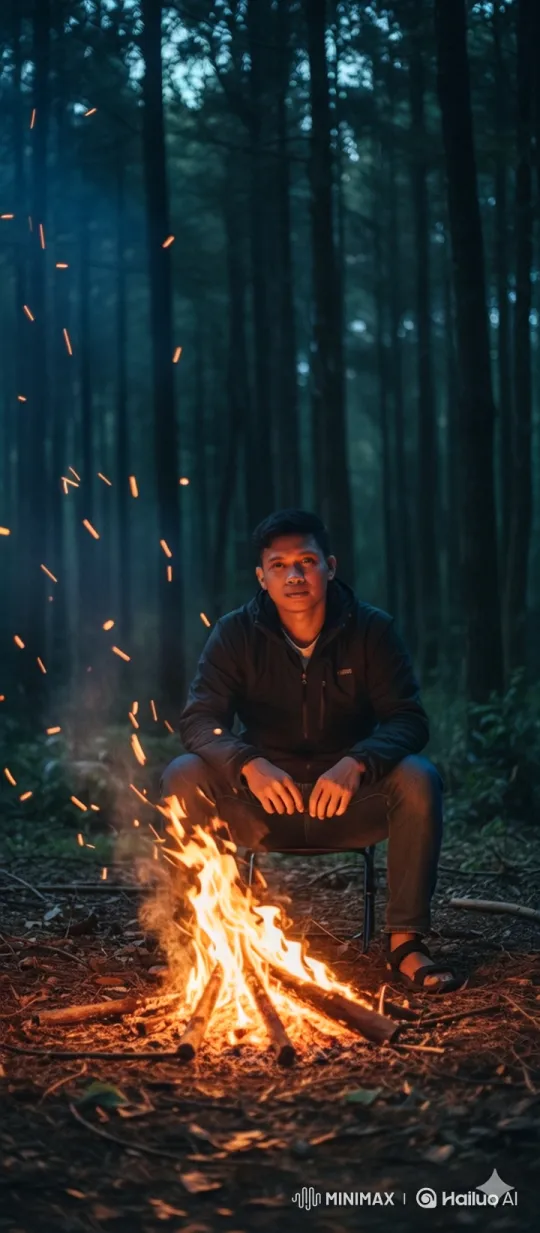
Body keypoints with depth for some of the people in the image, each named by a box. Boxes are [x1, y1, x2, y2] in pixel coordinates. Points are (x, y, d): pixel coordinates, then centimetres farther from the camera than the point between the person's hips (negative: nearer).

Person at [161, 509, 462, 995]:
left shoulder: (373, 630, -7)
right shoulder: (236, 633, -5)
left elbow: (408, 720, -13)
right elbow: (199, 720, -13)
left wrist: (356, 763, -36)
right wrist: (250, 765, -36)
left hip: (347, 802, 0)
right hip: (263, 804, 1)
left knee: (419, 778, -30)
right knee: (182, 776, -26)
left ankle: (405, 941, -19)